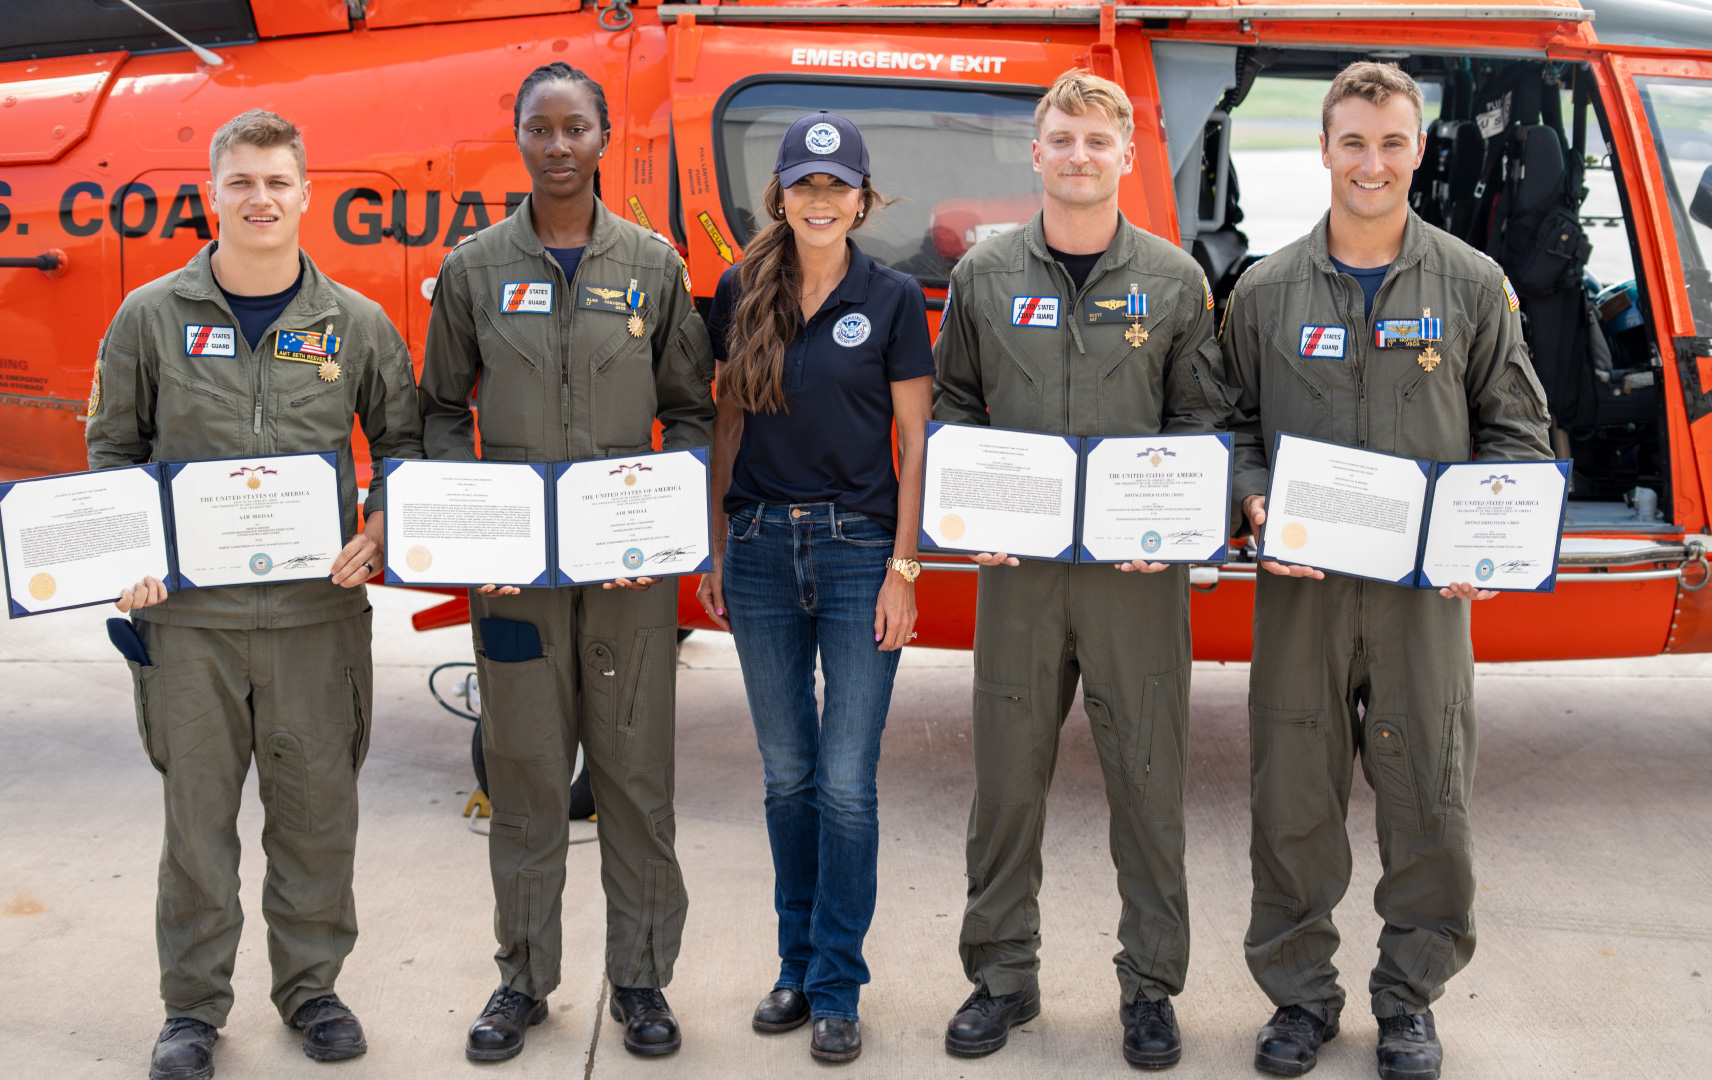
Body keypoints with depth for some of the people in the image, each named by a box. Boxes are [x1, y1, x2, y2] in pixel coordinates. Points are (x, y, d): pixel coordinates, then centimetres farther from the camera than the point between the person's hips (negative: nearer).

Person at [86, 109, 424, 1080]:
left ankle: (310, 982, 27)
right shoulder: (151, 317, 3)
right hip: (188, 610, 0)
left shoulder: (357, 324, 3)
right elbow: (113, 449, 9)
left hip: (319, 609, 0)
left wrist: (382, 526, -6)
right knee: (197, 811, 8)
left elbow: (404, 438, 12)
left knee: (319, 806, 8)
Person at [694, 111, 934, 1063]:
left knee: (847, 780, -2)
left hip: (859, 548, -3)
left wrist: (904, 567, -8)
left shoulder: (893, 298, -2)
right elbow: (728, 425, 11)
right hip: (762, 546, 3)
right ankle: (797, 964, 26)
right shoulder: (742, 293, 6)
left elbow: (917, 443, -2)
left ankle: (837, 987, 12)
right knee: (788, 772, 11)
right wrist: (714, 551, 8)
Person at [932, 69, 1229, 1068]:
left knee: (1147, 775, 5)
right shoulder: (986, 275, 6)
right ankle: (1003, 974, 24)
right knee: (1008, 772, 8)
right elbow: (951, 405, 12)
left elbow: (1203, 416, 6)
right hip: (1017, 565, 1)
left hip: (1138, 570, -1)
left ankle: (1151, 985, 21)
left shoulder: (1175, 279, 4)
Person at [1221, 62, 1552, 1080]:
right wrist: (1259, 507, -8)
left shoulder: (1474, 285, 5)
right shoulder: (1267, 291, 6)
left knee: (1430, 802, 5)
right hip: (1299, 587, 1)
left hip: (1428, 588, 0)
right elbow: (1234, 423, 11)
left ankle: (1411, 995, 25)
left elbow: (1515, 429, 7)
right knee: (1294, 798, 6)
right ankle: (1302, 991, 23)